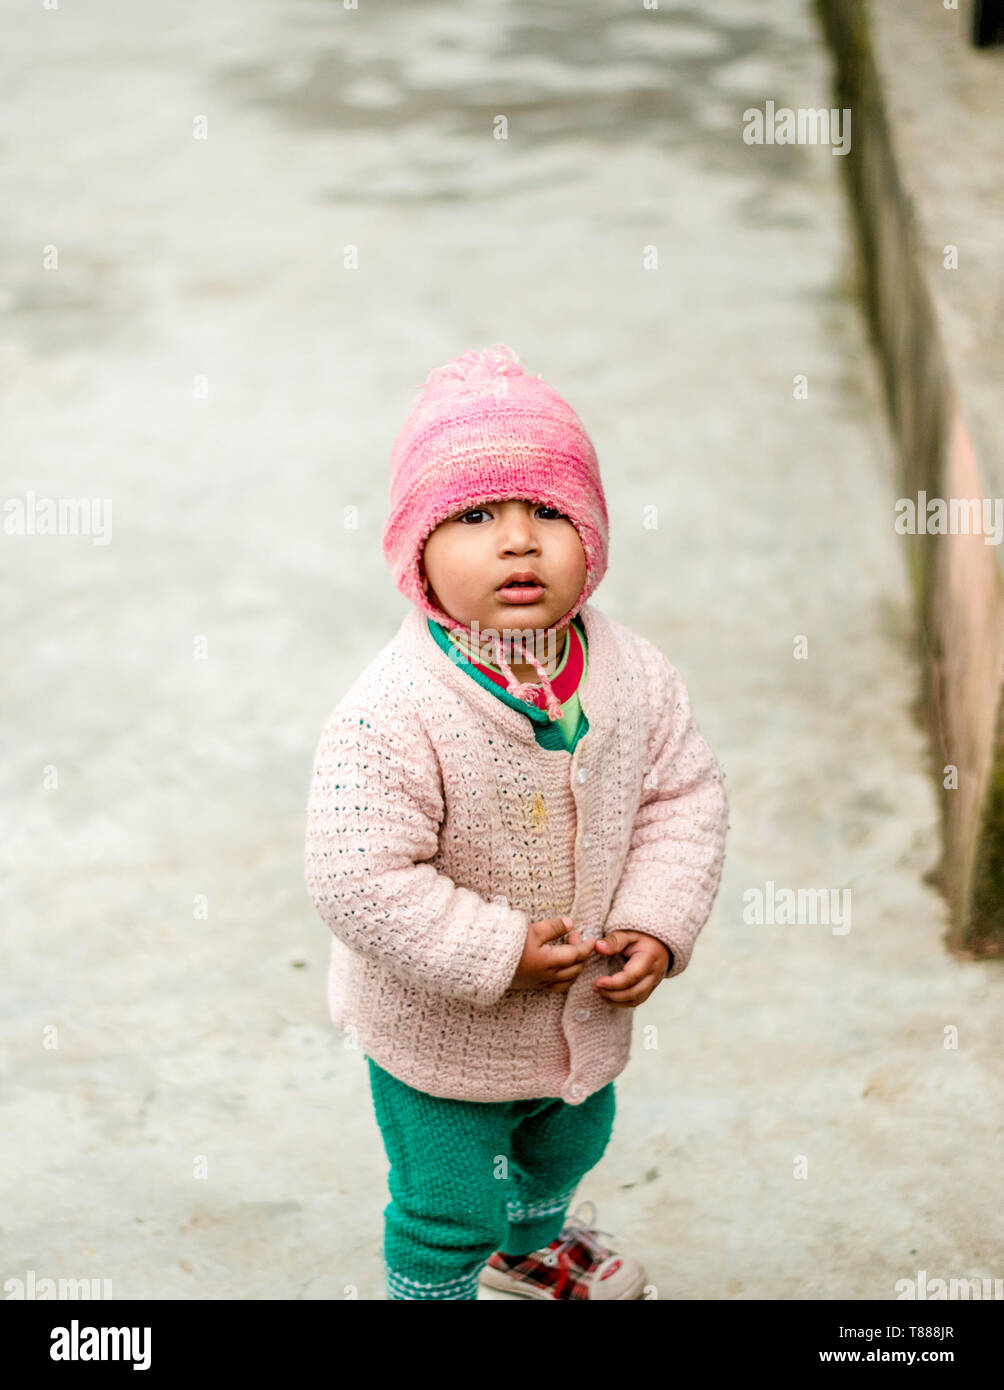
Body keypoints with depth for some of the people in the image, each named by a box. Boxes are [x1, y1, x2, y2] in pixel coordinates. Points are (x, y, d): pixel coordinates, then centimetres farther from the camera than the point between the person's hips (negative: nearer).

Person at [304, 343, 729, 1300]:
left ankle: (530, 1242, 65)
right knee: (449, 1209, 13)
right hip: (439, 1034, -6)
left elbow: (684, 797, -3)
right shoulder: (390, 719, -33)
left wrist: (658, 926, -15)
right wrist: (501, 954, -29)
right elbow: (361, 881, -32)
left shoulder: (633, 678, -15)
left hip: (586, 1013, 6)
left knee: (569, 1145, 33)